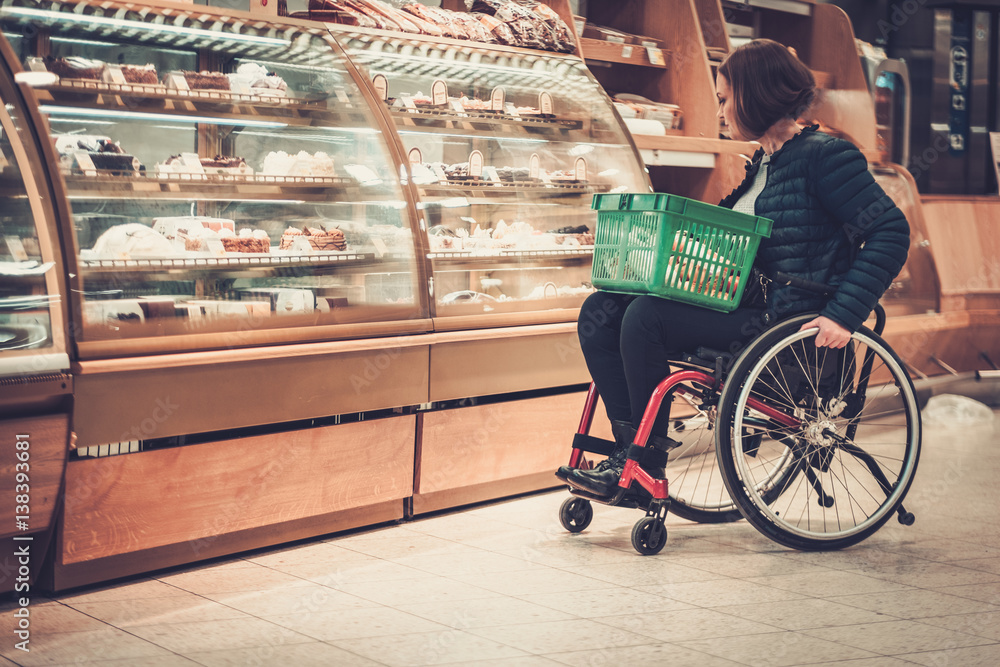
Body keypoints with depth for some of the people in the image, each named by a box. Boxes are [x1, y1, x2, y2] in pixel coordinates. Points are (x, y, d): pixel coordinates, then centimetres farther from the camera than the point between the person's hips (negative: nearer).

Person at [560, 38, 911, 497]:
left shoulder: (824, 156, -9)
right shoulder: (764, 161, 18)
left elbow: (891, 232, -14)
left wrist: (844, 315, -23)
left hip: (787, 318, -9)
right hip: (746, 301, 9)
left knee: (646, 316, -26)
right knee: (599, 312, -4)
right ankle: (631, 445, -6)